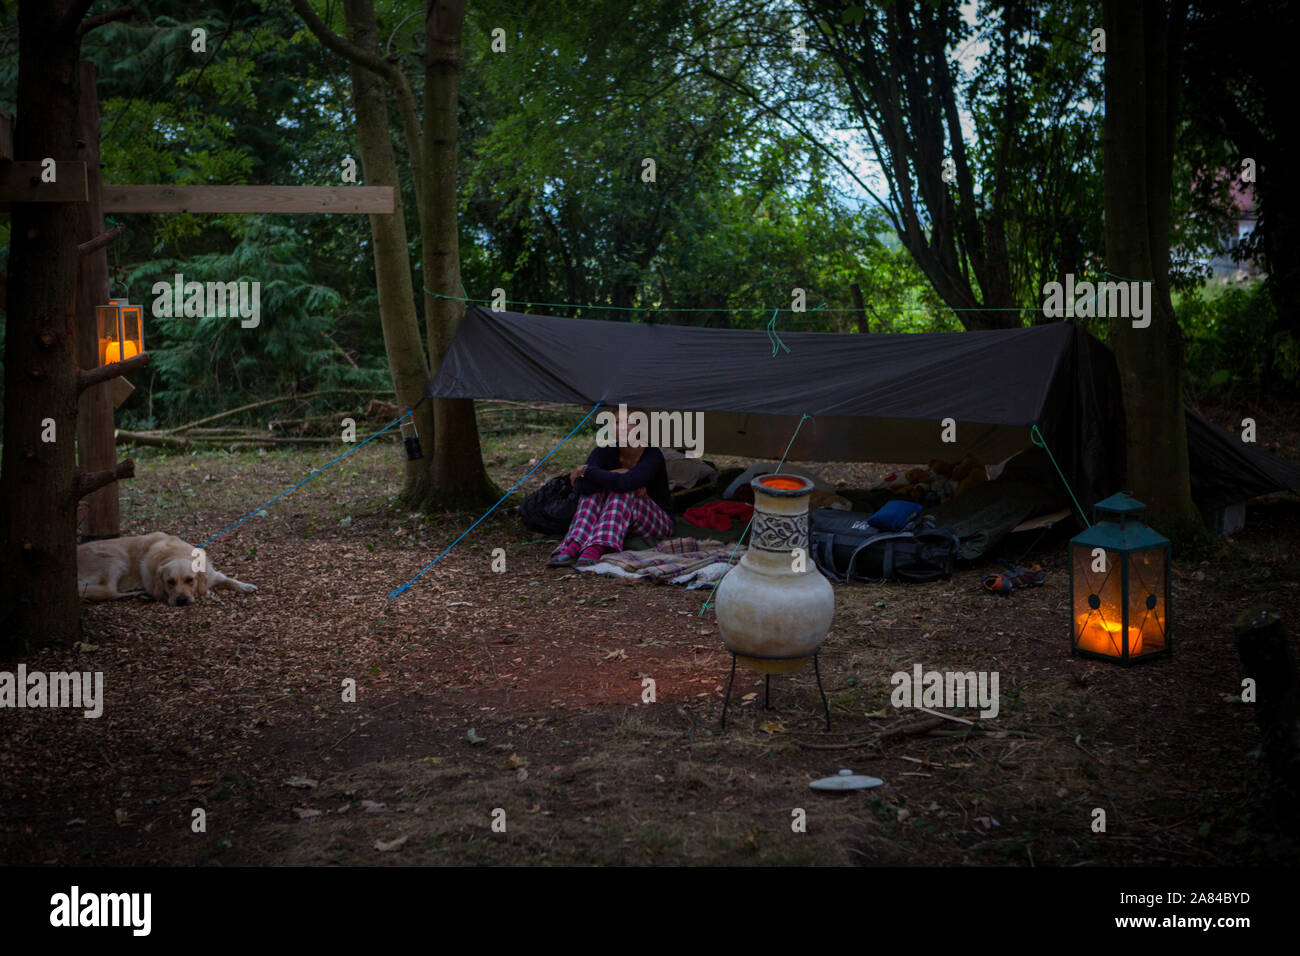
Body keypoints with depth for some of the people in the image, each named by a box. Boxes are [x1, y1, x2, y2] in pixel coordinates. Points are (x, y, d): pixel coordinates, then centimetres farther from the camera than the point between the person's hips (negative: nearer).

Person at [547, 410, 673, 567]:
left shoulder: (652, 455, -24)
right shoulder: (606, 451, -11)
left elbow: (623, 483, -42)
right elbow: (581, 487, -27)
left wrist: (586, 470, -27)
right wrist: (616, 473, -30)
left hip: (659, 523, -4)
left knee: (623, 492, -33)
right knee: (596, 489, -24)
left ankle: (595, 550, -51)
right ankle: (572, 548, -42)